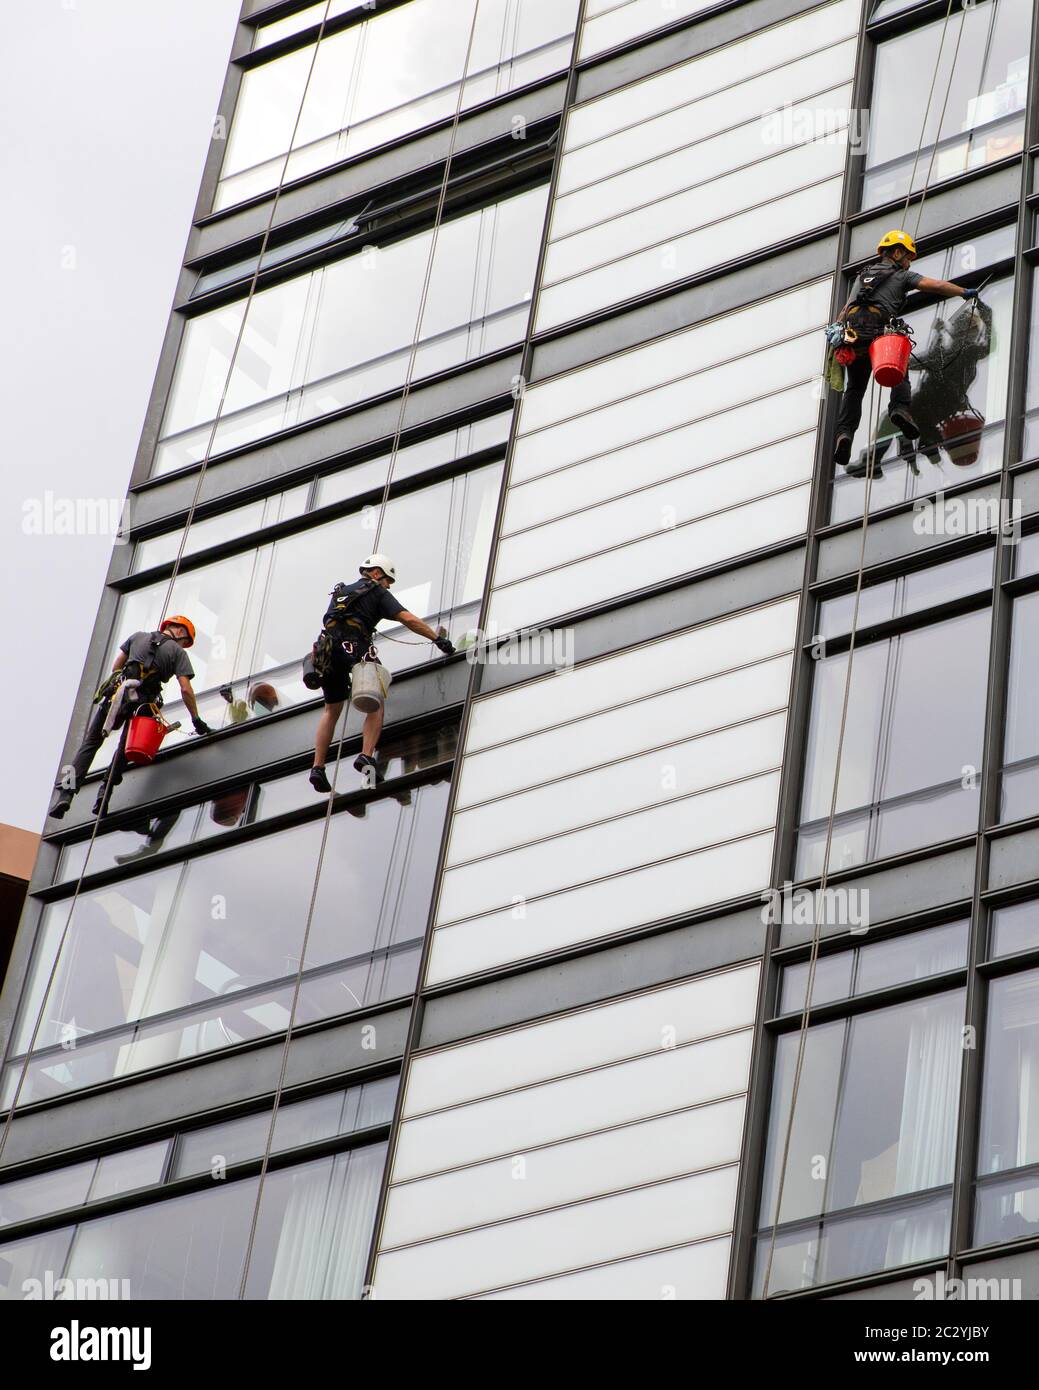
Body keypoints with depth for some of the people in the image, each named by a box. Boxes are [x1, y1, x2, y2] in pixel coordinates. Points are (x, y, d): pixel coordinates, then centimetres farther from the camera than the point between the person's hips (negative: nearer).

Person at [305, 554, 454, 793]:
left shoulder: (341, 592, 33)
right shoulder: (377, 592, 14)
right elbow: (408, 619, 4)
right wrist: (438, 638, 9)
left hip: (326, 647, 6)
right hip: (355, 646, -6)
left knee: (332, 709, 17)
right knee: (375, 706, 3)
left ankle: (318, 768, 6)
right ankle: (366, 756, -18)